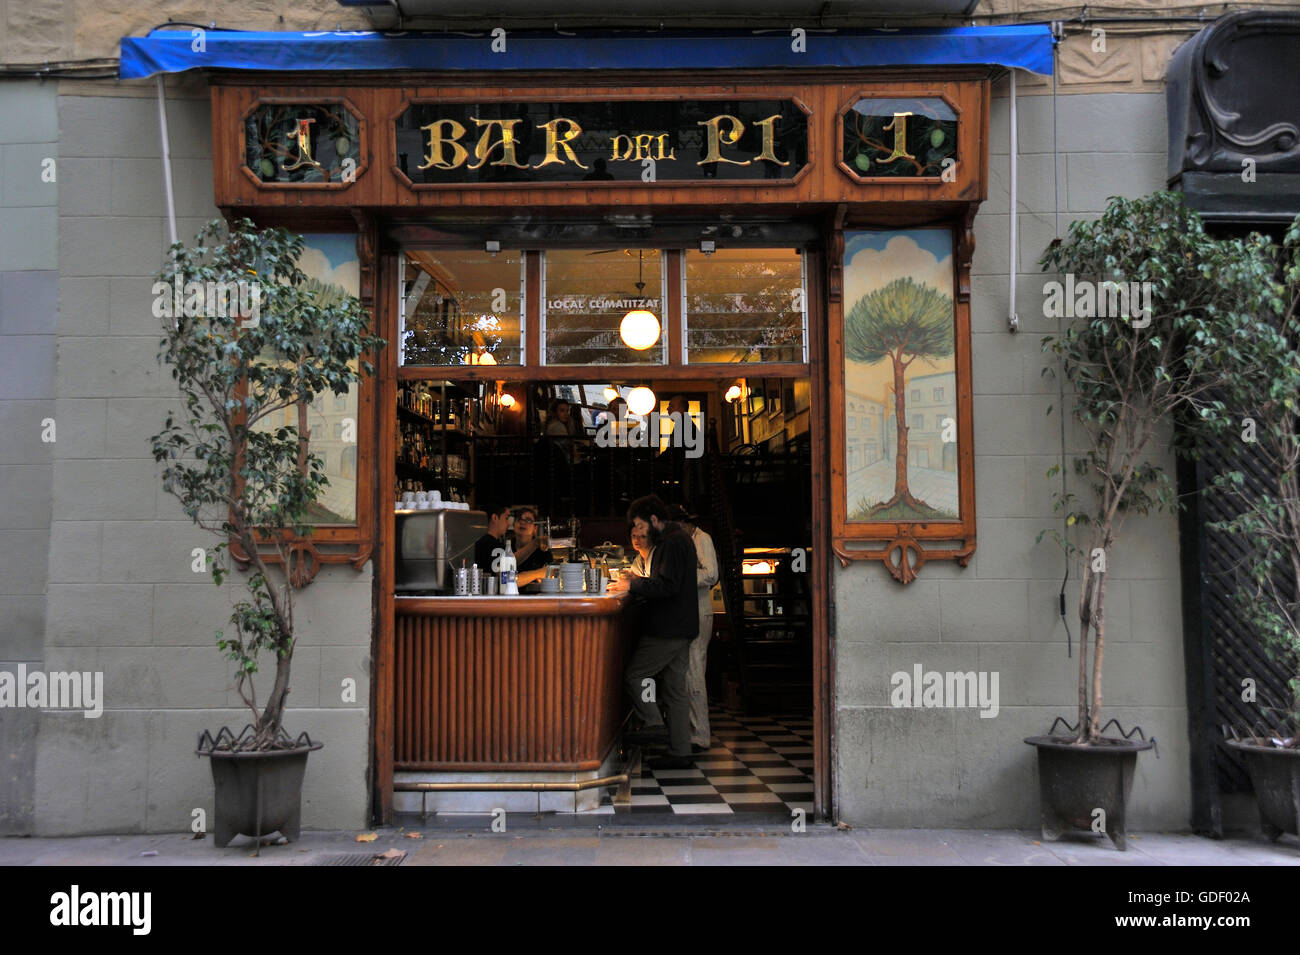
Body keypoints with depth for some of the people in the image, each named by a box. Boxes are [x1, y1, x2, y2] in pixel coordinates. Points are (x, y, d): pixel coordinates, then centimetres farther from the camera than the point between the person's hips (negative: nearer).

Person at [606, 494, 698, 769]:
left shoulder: (672, 542, -13)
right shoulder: (679, 538, 19)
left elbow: (667, 586, -21)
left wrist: (632, 586, -13)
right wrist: (637, 581, 14)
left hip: (669, 629, -10)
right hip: (680, 628, 10)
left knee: (633, 673, -4)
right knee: (675, 690, 9)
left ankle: (654, 725, -5)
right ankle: (680, 753, 12)